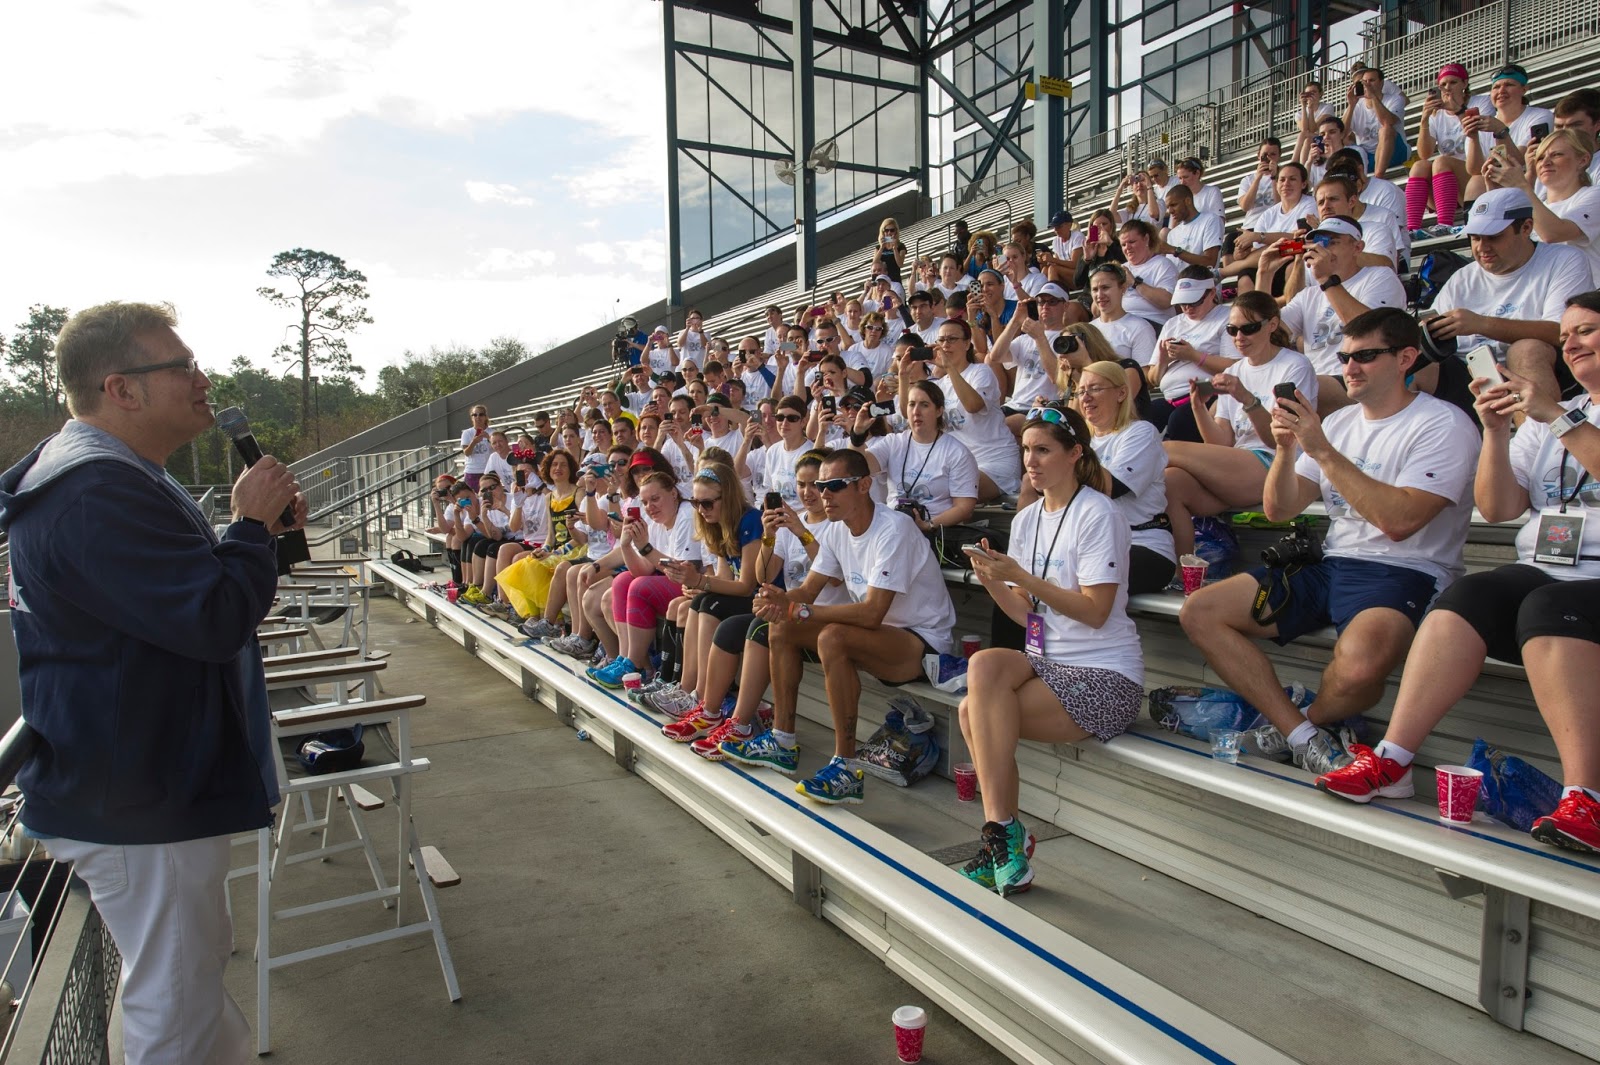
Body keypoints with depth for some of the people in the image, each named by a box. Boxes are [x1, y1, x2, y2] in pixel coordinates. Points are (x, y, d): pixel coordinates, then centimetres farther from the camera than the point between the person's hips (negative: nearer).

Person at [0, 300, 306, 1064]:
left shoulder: (110, 476, 12)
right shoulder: (97, 497, -26)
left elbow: (181, 587, 20)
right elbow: (215, 620, -31)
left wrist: (260, 525, 2)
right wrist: (252, 524, -15)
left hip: (155, 783, 11)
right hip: (135, 803, -11)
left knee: (196, 972, 26)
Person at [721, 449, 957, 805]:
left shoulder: (893, 529, -24)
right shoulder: (836, 529, 3)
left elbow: (872, 614, -31)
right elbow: (808, 589, 3)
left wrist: (798, 610, -30)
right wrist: (782, 600, -22)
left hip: (924, 641, -9)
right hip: (880, 631, 9)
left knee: (833, 638, -34)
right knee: (782, 630, 2)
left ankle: (845, 769, -26)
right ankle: (782, 742, 8)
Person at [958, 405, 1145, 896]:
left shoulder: (1097, 515, -9)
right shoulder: (1026, 519, 12)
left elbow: (1095, 612, -17)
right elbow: (1029, 615, 10)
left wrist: (1022, 577, -21)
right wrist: (994, 583, -8)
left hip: (1104, 676, -7)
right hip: (1046, 661, 7)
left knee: (976, 711, -22)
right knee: (985, 663, -24)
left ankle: (1002, 836, -4)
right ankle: (1005, 838, -14)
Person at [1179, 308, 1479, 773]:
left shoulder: (1444, 425, -5)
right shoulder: (1338, 422, 15)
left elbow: (1399, 520, -21)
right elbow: (1278, 510, 10)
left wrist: (1321, 450, -19)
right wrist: (1286, 447, -8)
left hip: (1406, 574, -7)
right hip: (1330, 566, 7)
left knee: (1358, 663, -39)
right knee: (1198, 612, -8)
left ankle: (1300, 721, -2)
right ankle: (1303, 735, -12)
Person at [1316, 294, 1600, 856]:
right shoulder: (1546, 420, 21)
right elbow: (1497, 508, 9)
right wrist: (1495, 430, -2)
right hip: (1539, 573, 4)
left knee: (1549, 606, -34)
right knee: (1465, 597, -23)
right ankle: (1391, 759, -31)